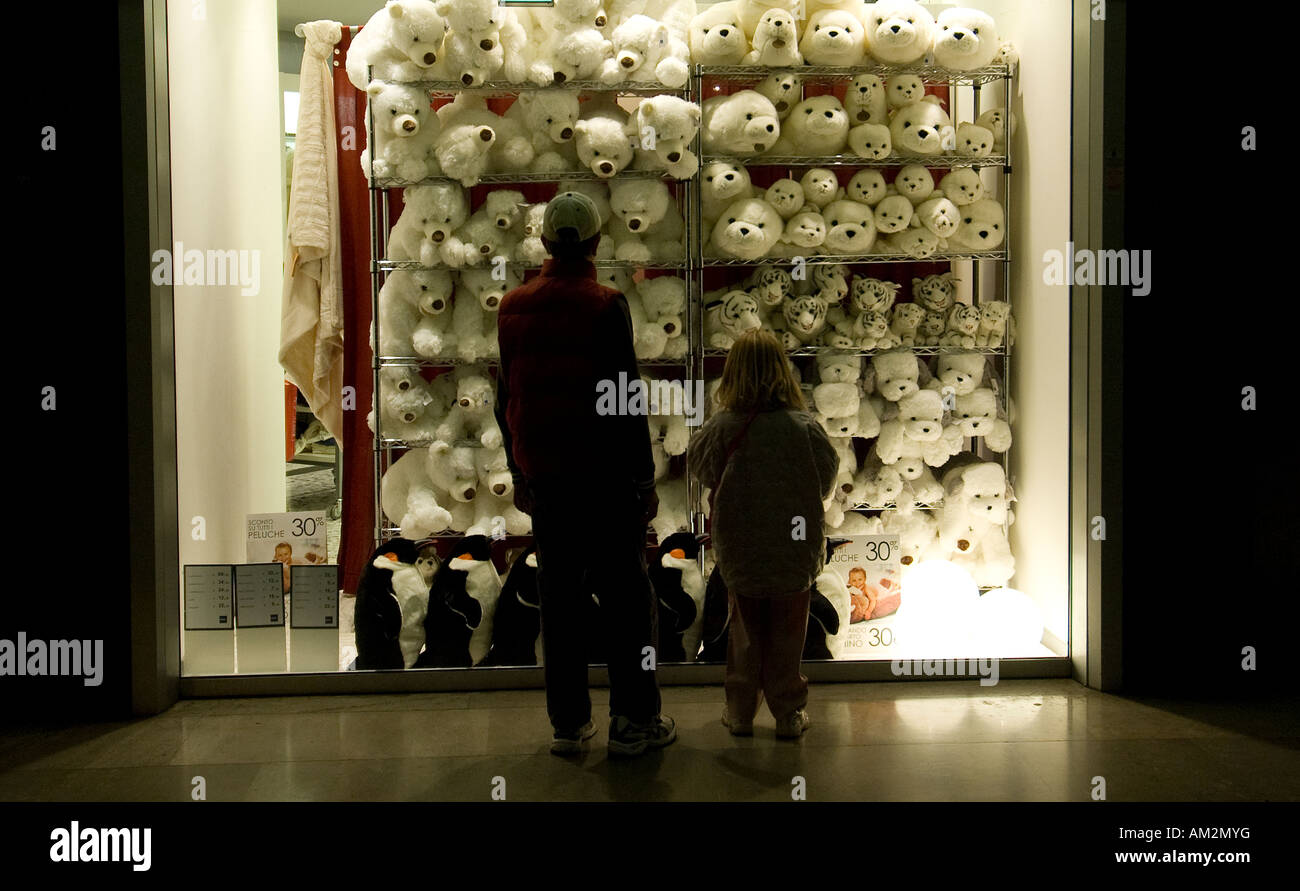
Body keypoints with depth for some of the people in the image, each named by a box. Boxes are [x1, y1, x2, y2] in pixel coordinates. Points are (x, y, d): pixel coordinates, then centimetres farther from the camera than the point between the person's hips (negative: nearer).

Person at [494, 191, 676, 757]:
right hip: (605, 476, -5)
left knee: (559, 599, 11)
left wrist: (519, 475, 20)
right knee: (626, 596, 4)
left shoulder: (514, 307, 7)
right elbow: (626, 399, -12)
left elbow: (506, 398, 12)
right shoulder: (605, 306, -10)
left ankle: (568, 723, 16)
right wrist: (645, 479, -6)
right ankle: (634, 721, 8)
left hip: (543, 476, 5)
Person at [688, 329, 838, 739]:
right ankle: (789, 714, 21)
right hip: (795, 553, 0)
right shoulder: (805, 428, -14)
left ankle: (740, 712, 25)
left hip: (740, 555, 1)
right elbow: (826, 482, 0)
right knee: (787, 637, 13)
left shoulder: (722, 427, -16)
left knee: (744, 633, 17)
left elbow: (697, 464, 2)